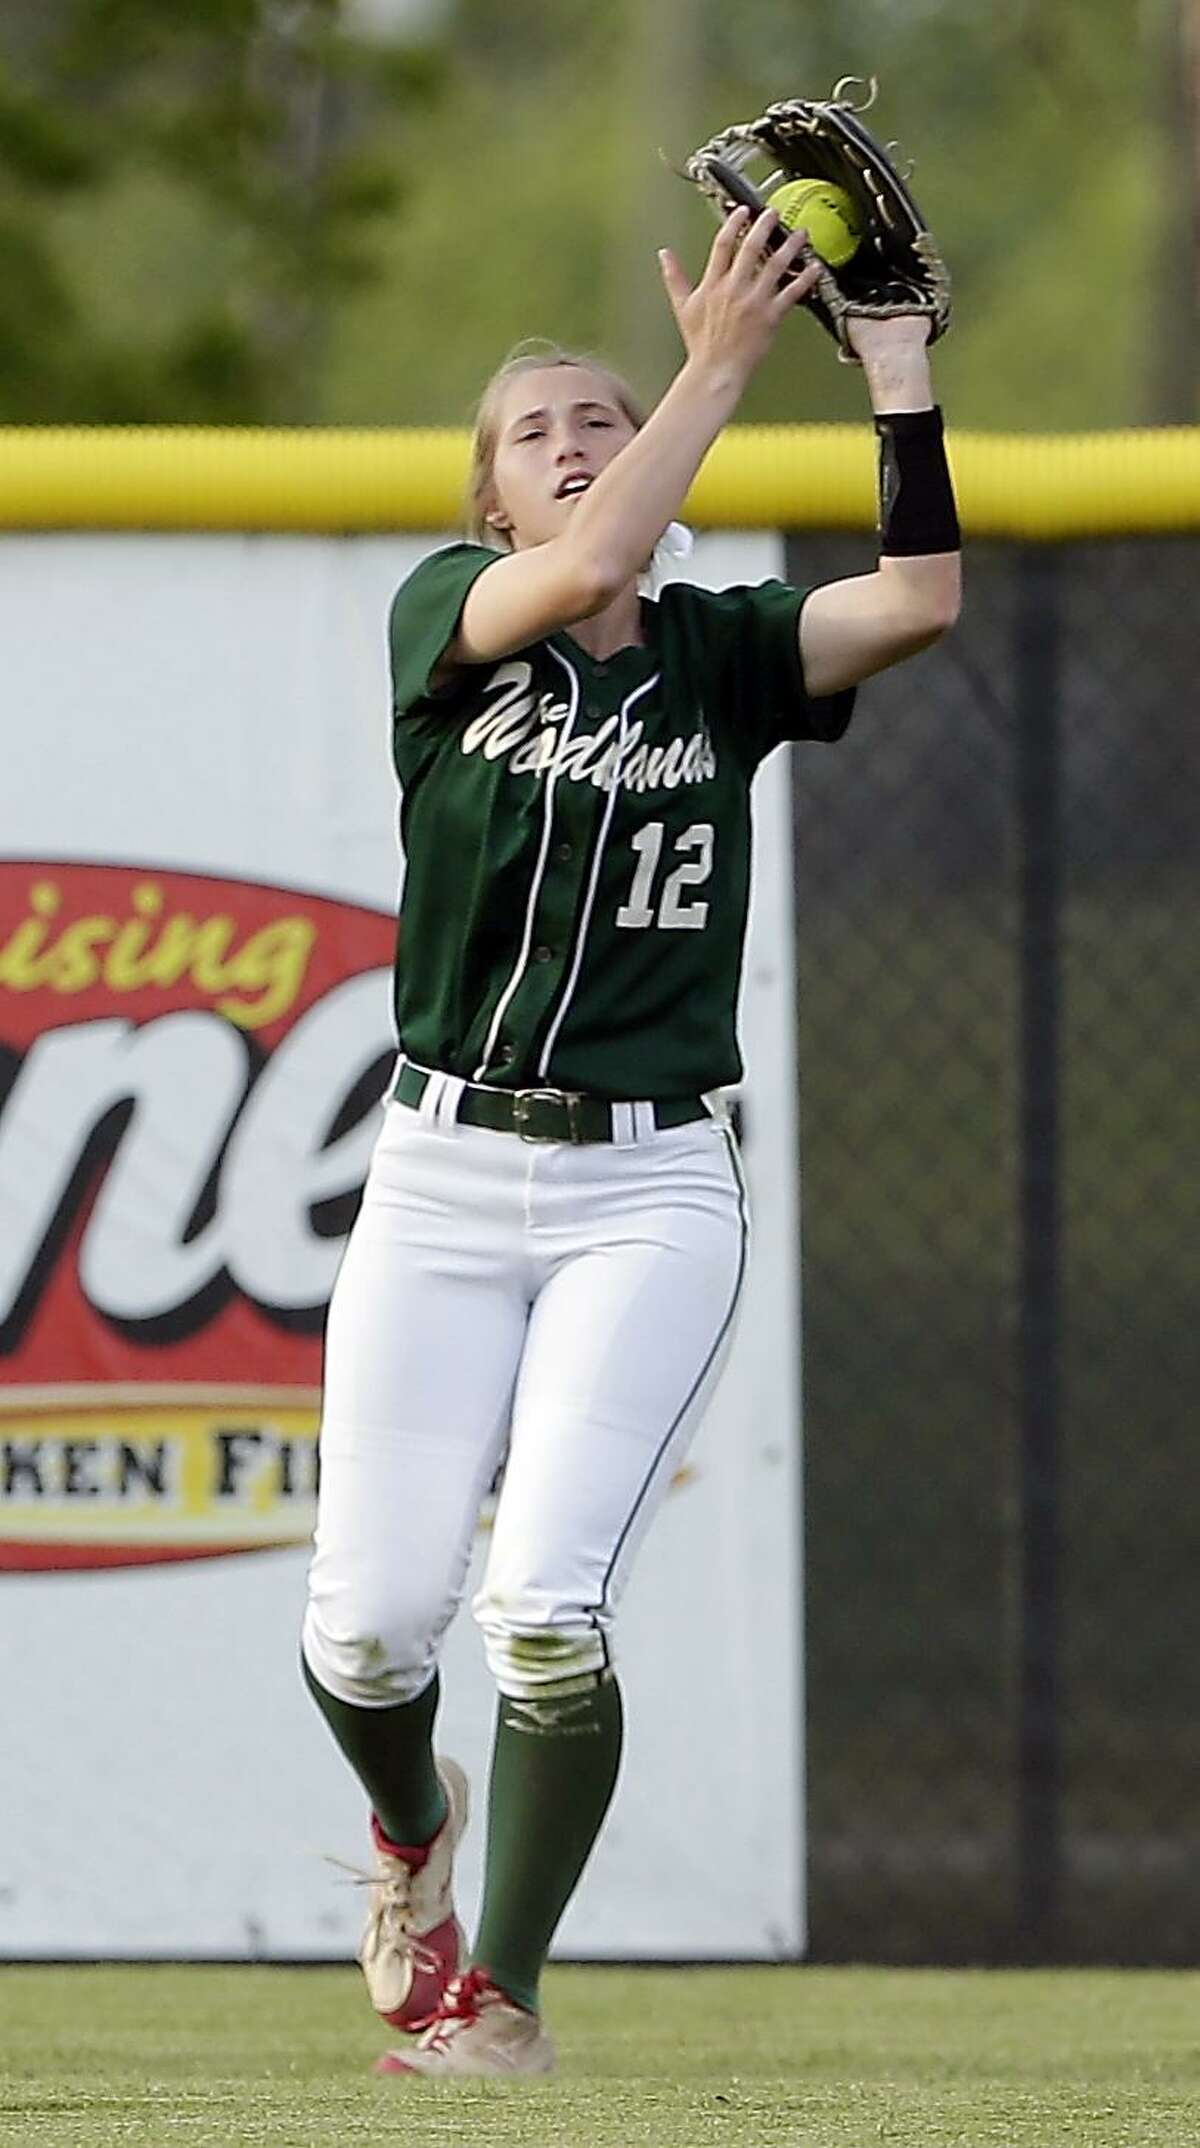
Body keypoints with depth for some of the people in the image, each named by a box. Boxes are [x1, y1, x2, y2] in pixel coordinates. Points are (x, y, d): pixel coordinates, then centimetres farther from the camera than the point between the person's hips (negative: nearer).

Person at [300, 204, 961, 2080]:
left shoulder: (720, 656, 7)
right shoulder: (449, 616, 3)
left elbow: (924, 596, -11)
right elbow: (585, 569, -20)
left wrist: (893, 353, -14)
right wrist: (723, 362, -20)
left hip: (651, 1189, 0)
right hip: (441, 1175, 0)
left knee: (545, 1607, -16)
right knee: (374, 1622, -2)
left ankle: (503, 1990, 0)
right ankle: (413, 1826, 34)